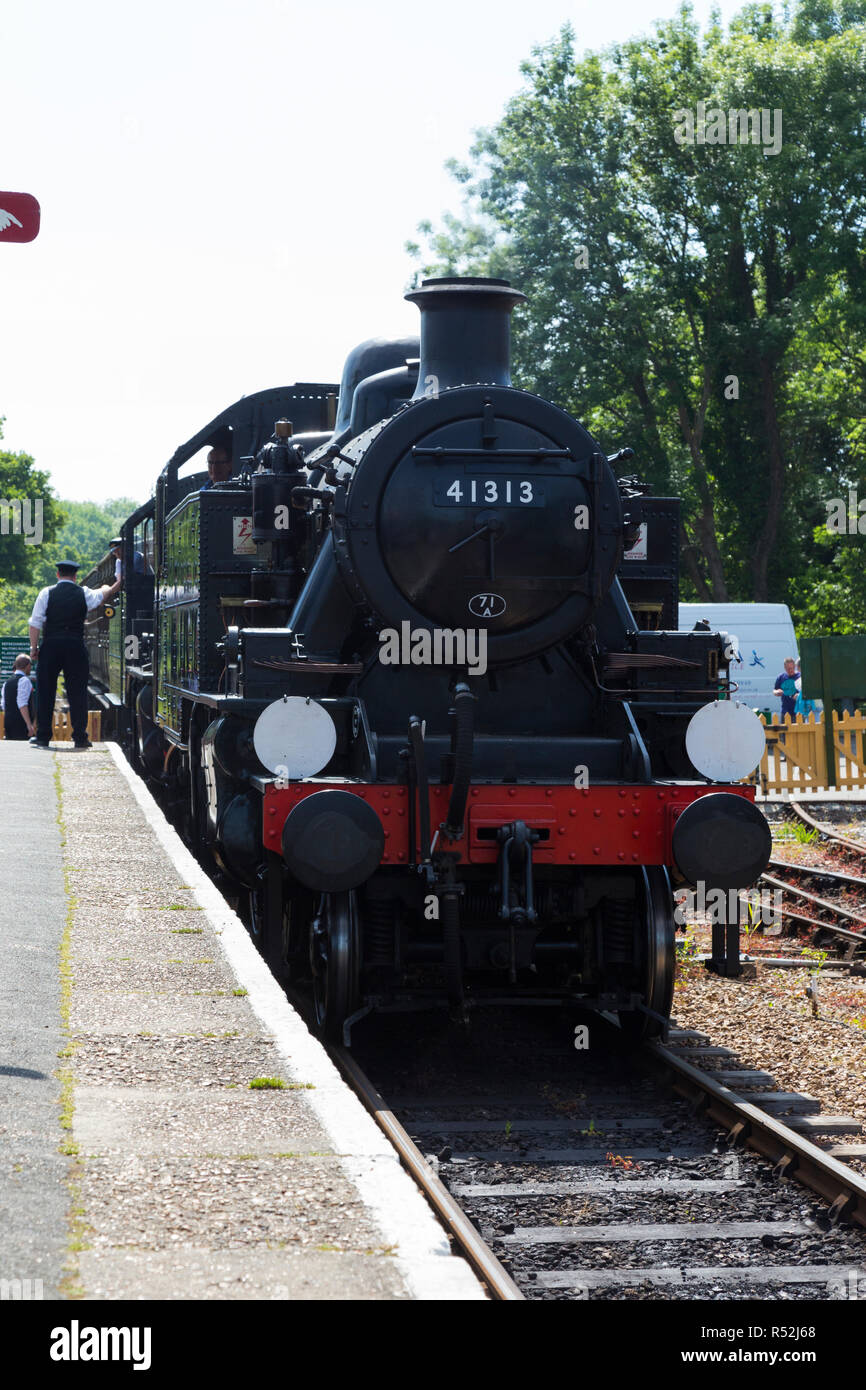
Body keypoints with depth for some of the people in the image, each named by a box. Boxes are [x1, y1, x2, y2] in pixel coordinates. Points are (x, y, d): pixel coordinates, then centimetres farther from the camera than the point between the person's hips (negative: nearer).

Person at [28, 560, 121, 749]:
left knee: (45, 692, 5)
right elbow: (104, 593, 24)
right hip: (76, 646, 1)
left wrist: (34, 647, 4)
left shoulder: (46, 594, 0)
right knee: (77, 692, 4)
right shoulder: (84, 594, 4)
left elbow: (35, 623, -3)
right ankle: (79, 737, 3)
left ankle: (43, 736, 5)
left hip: (50, 645, -1)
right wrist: (114, 586, 45)